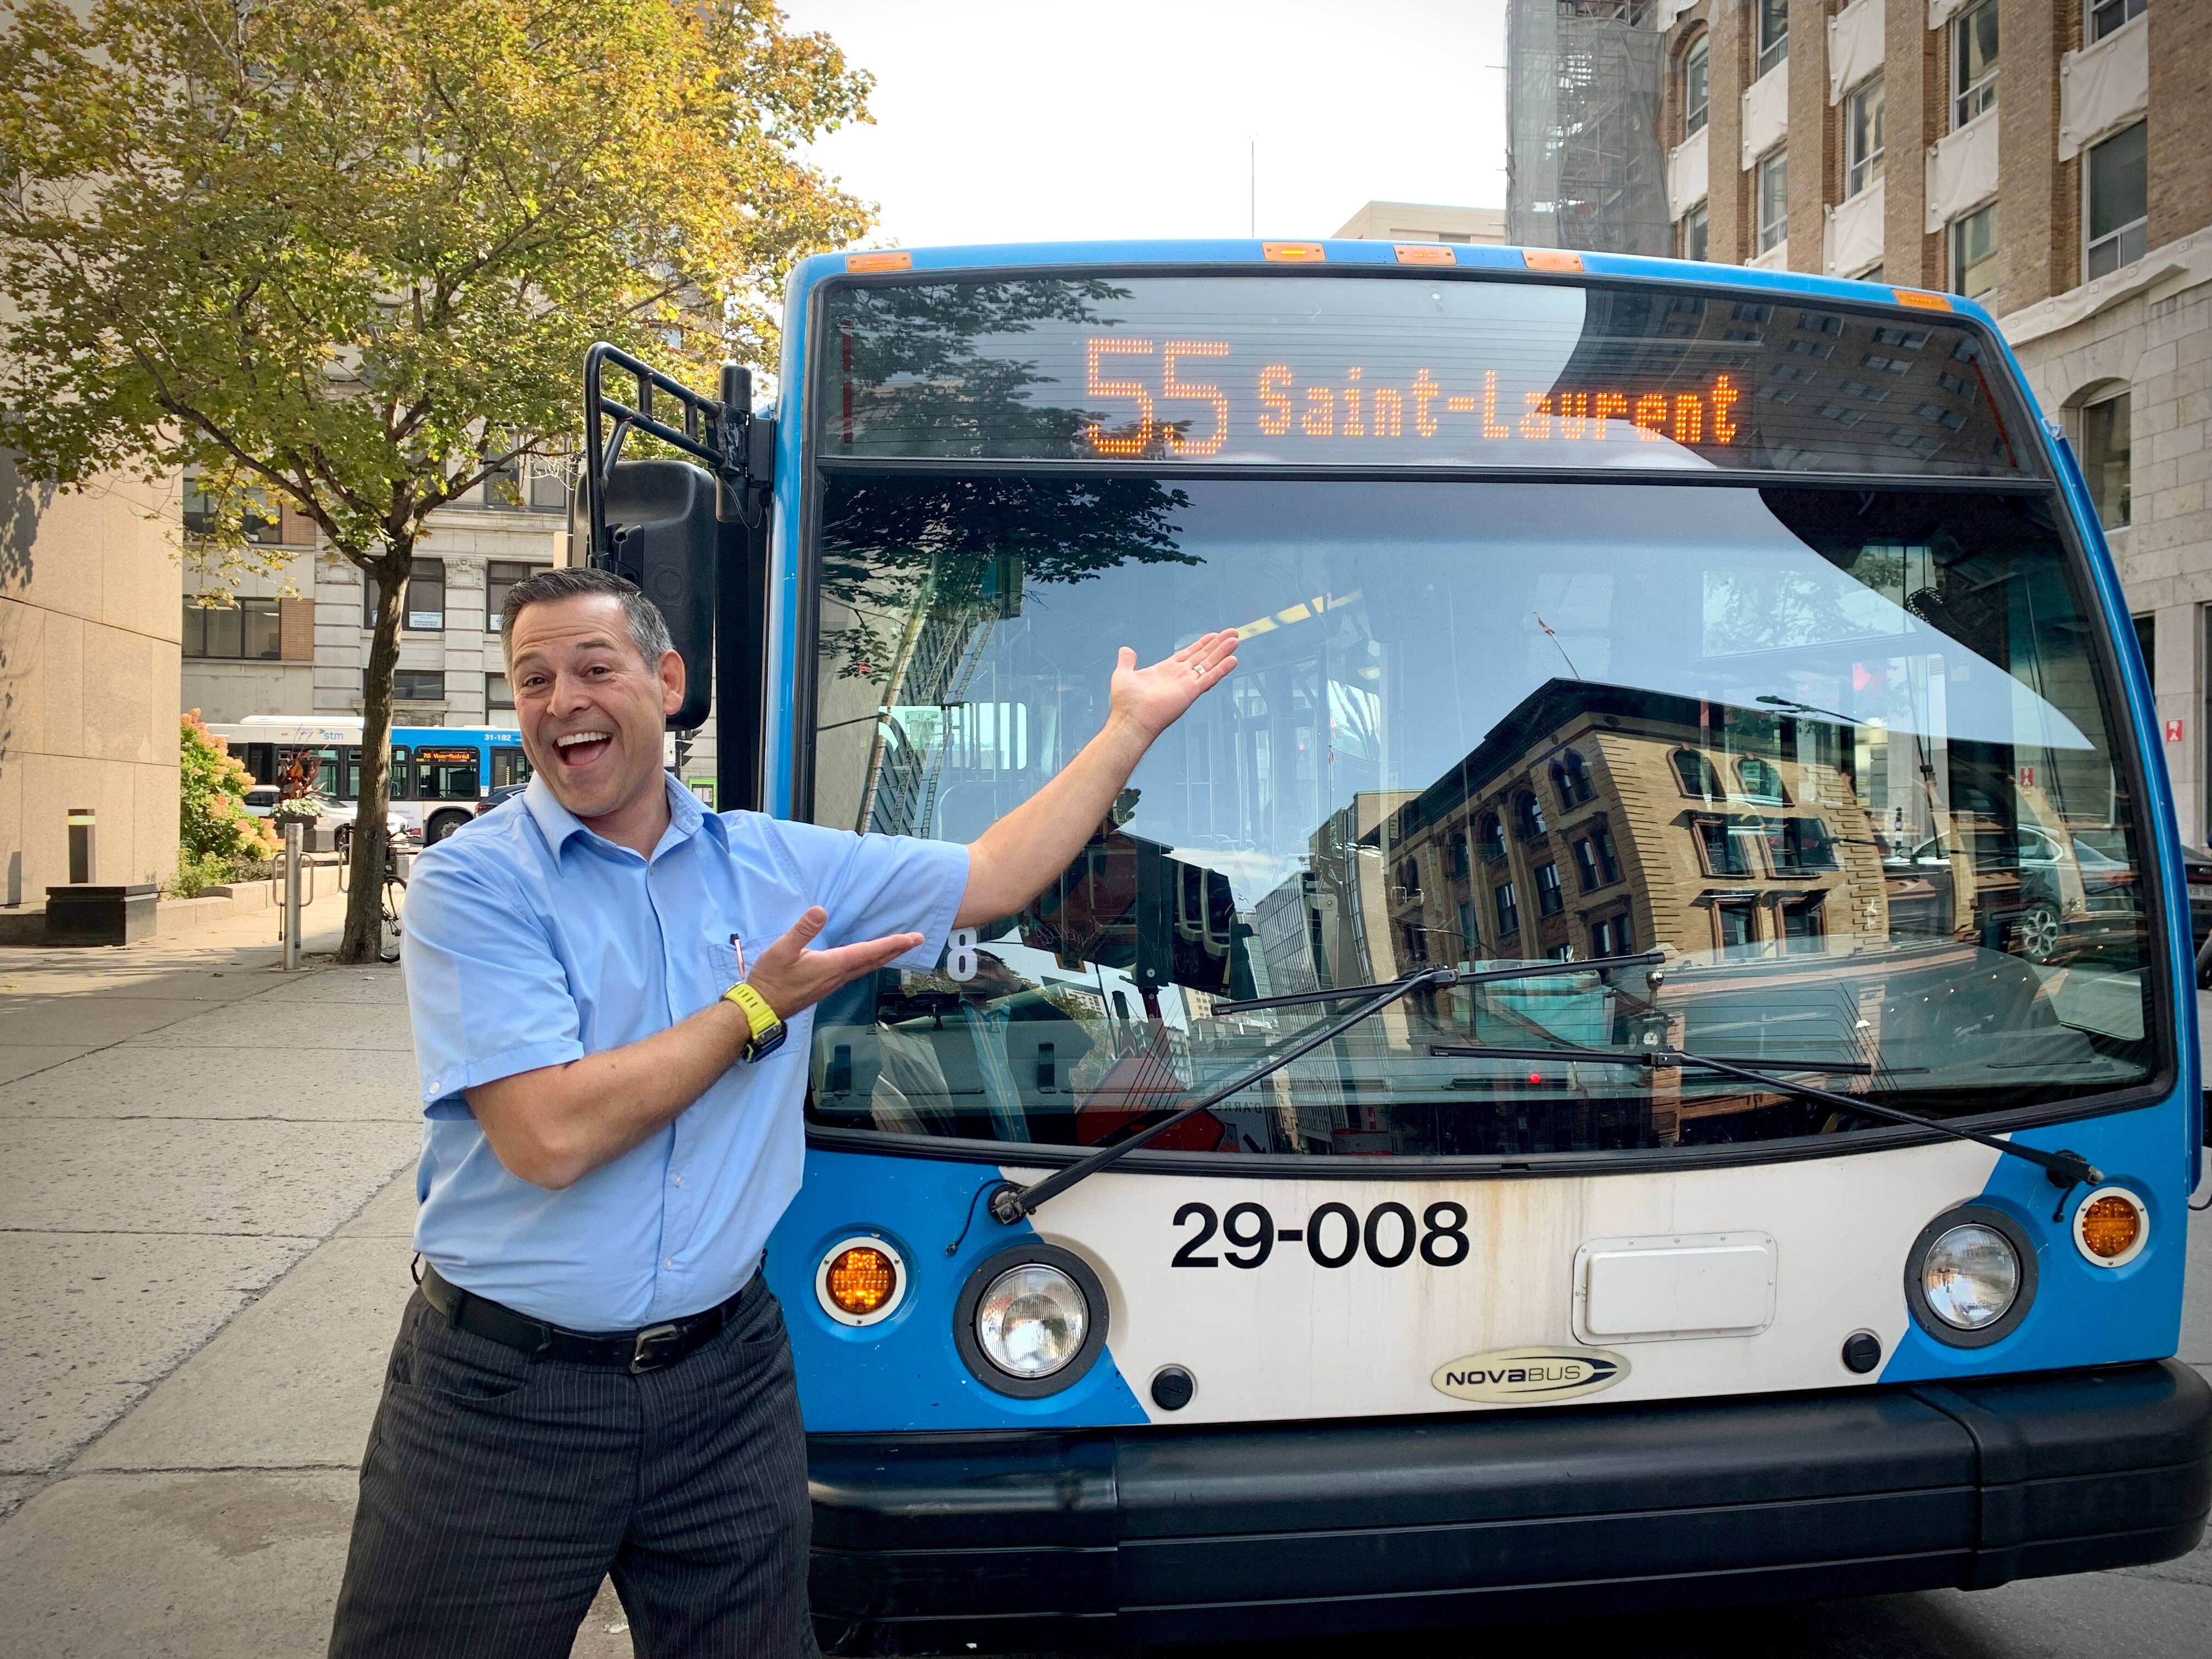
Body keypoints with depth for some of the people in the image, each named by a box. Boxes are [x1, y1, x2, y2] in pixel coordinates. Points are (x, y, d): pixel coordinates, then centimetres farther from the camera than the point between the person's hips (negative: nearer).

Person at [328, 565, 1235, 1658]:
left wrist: (1133, 723, 12)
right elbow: (549, 1137, -21)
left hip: (727, 1383, 4)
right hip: (500, 1398, -3)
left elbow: (991, 879, 10)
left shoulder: (779, 865, 4)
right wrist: (758, 1008, -12)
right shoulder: (470, 884, -11)